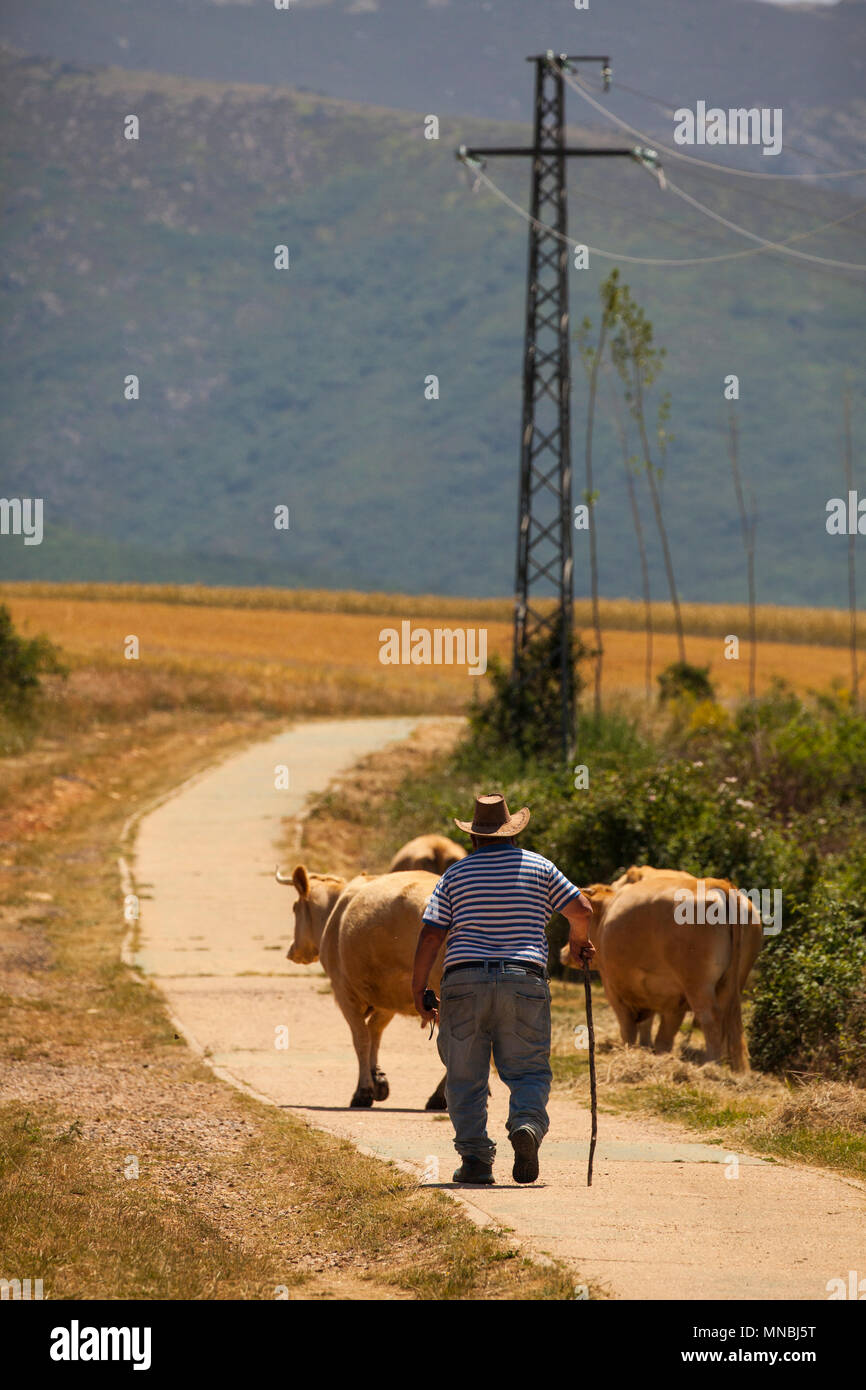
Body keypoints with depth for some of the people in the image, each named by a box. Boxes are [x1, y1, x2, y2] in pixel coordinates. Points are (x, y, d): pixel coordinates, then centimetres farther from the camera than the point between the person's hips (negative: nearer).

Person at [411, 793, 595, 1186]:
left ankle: (475, 1157, -1)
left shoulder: (456, 875, 7)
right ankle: (527, 1125, -24)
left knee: (466, 1077, 7)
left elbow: (430, 935, 2)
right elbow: (581, 910, 6)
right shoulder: (538, 867, 8)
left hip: (464, 983, 0)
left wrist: (418, 989, 9)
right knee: (528, 1070, 5)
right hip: (524, 982, 0)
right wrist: (578, 942, 27)